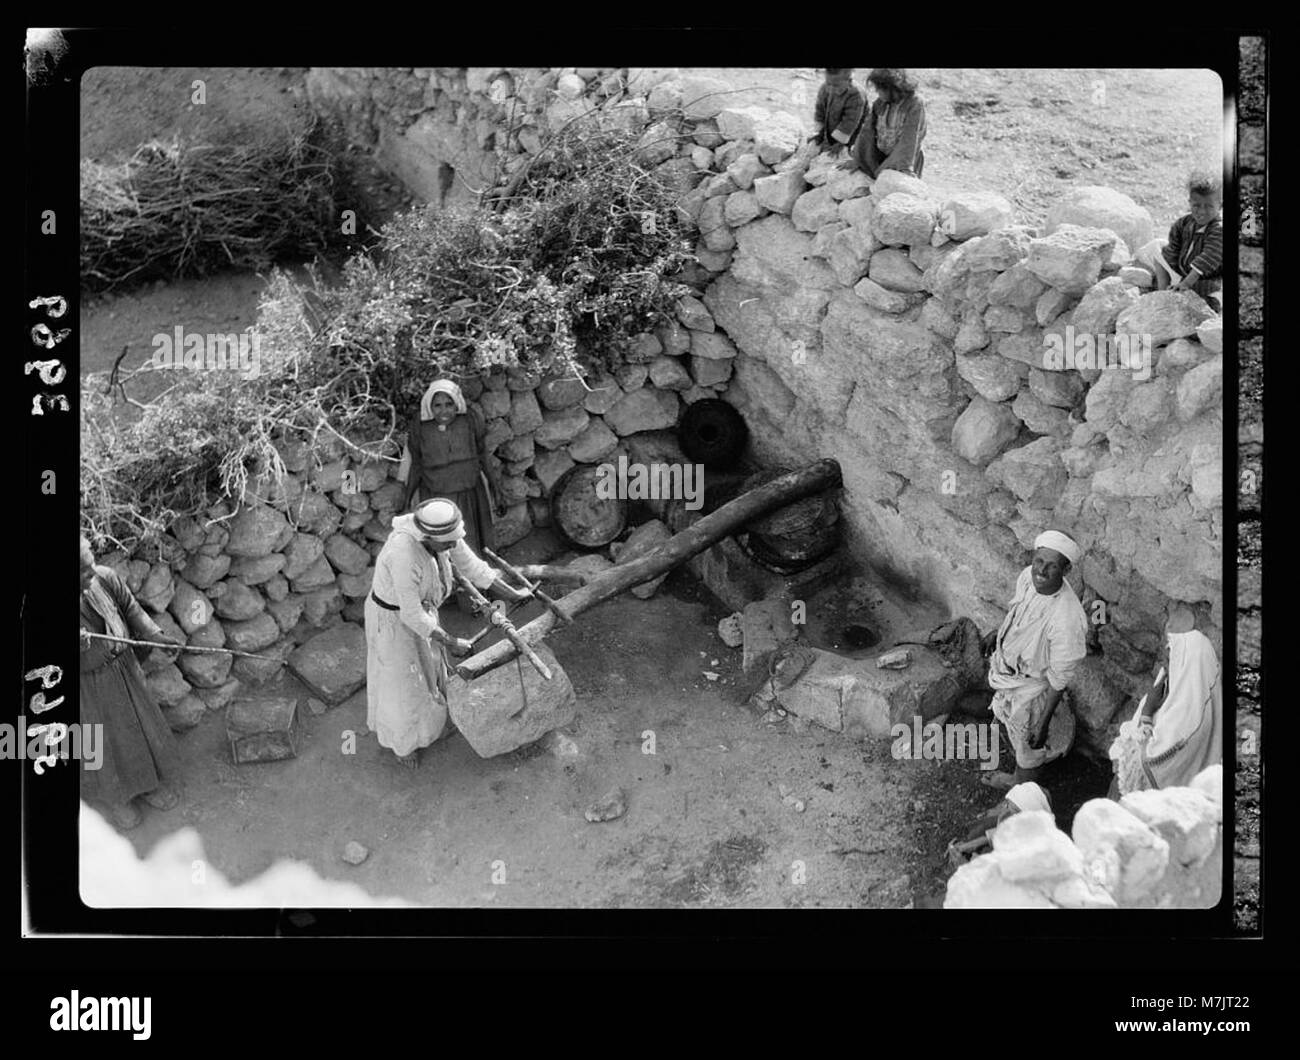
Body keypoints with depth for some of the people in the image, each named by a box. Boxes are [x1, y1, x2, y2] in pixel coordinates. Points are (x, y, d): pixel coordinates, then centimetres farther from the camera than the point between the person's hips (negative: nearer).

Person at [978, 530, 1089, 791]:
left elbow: (1059, 679, -28)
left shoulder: (1066, 620, -42)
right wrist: (998, 633, 22)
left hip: (1030, 686, -7)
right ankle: (1020, 780, 64)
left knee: (1027, 747, 21)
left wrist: (1043, 723, -20)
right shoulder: (1028, 576, -21)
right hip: (1005, 667, 7)